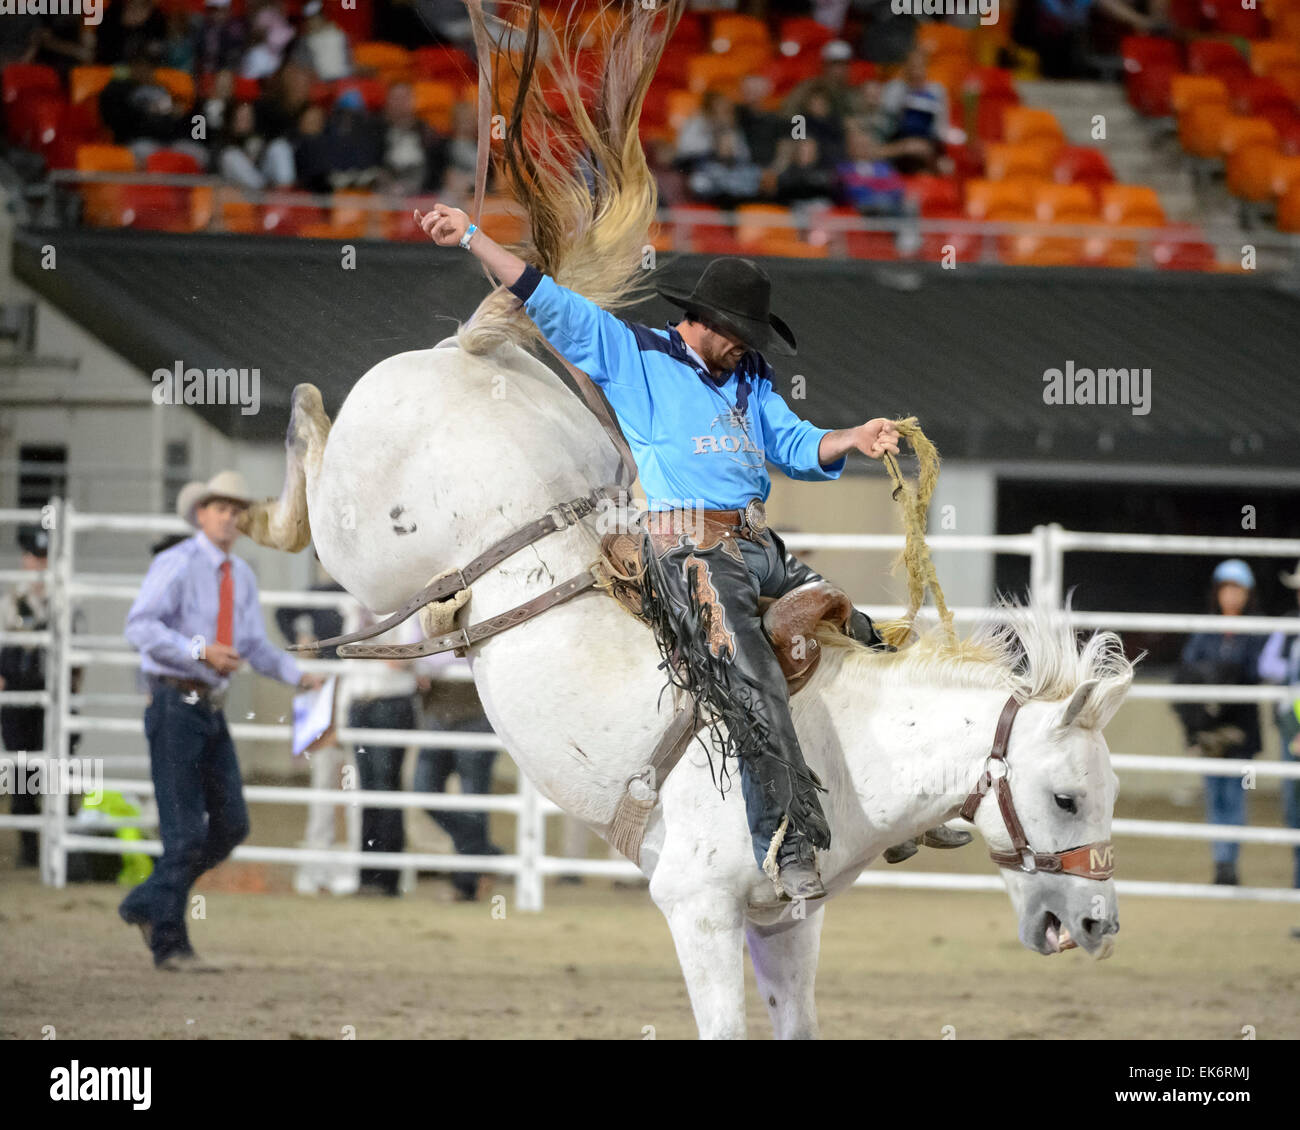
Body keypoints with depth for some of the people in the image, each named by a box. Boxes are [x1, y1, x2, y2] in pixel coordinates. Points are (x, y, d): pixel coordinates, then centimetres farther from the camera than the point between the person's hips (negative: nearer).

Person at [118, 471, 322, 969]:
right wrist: (200, 651, -26)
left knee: (231, 824, 6)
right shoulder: (176, 564, -9)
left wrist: (298, 675, 8)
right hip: (175, 704, -8)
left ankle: (148, 904, 19)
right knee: (185, 830, -7)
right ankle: (169, 945, 1)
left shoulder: (241, 576, 14)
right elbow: (140, 626, -19)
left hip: (211, 708, 8)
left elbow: (254, 646, 22)